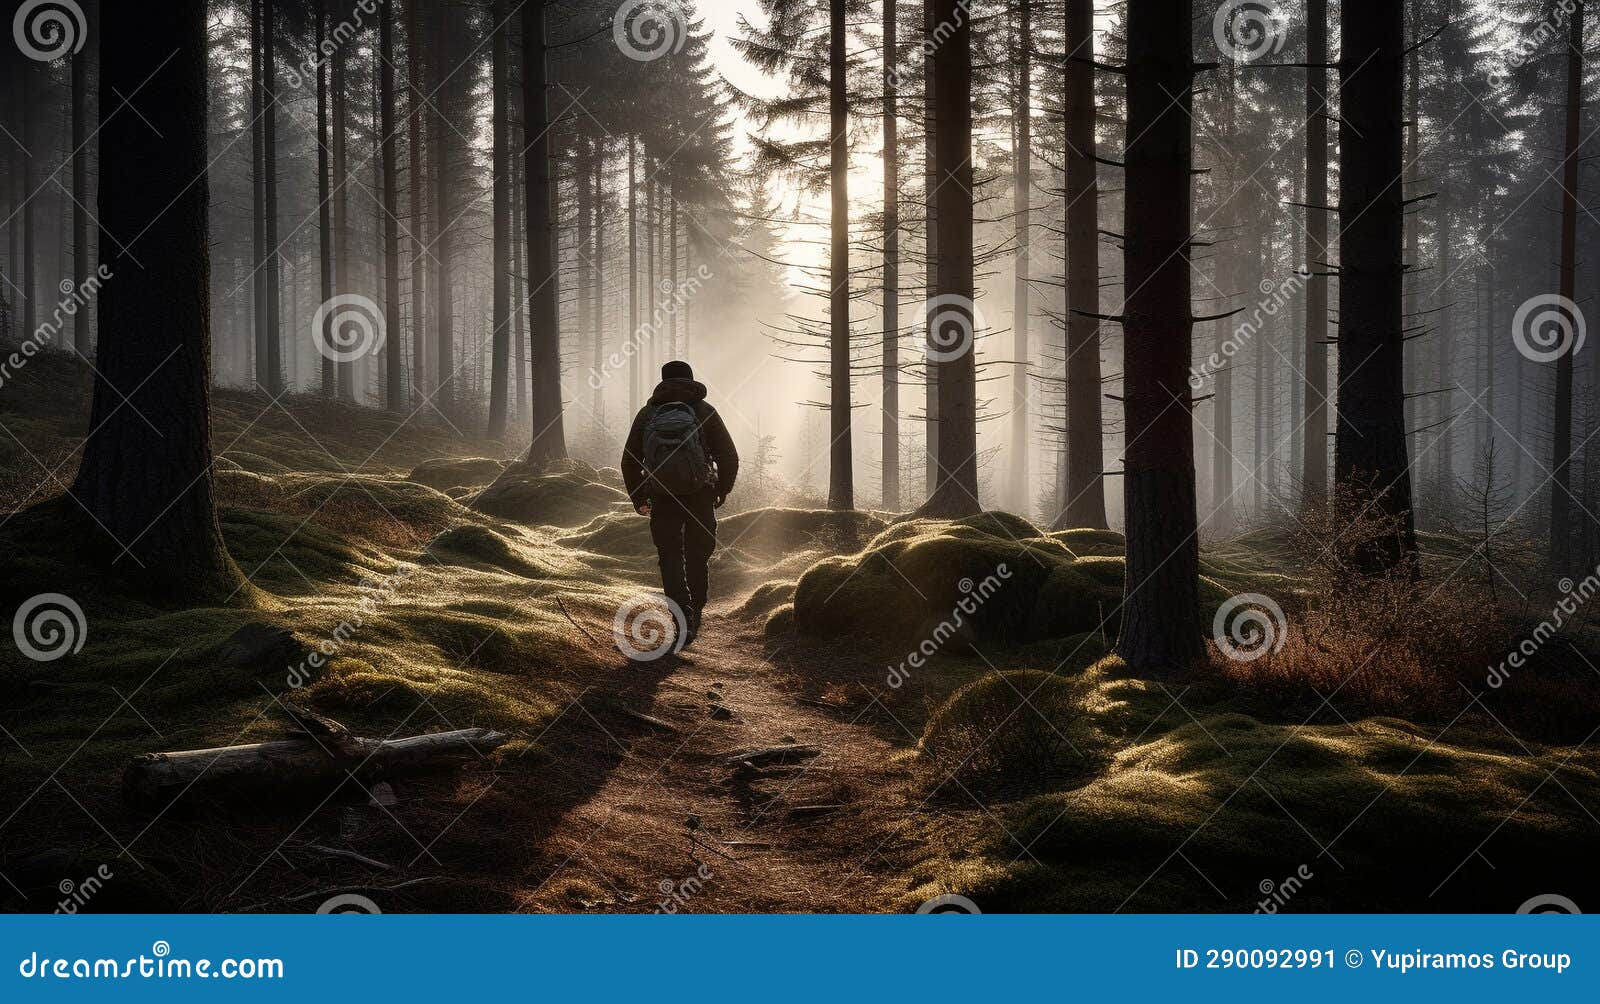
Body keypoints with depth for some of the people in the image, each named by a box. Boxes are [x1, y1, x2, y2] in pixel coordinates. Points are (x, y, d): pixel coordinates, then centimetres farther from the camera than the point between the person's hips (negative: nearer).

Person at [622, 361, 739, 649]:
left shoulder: (647, 413, 3)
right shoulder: (704, 411, 0)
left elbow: (630, 460, 6)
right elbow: (729, 456, -2)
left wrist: (637, 498, 18)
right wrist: (722, 490, 14)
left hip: (662, 499, 0)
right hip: (700, 496, 0)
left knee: (671, 557, 6)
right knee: (698, 555, 17)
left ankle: (684, 619, -11)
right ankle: (695, 611, 27)